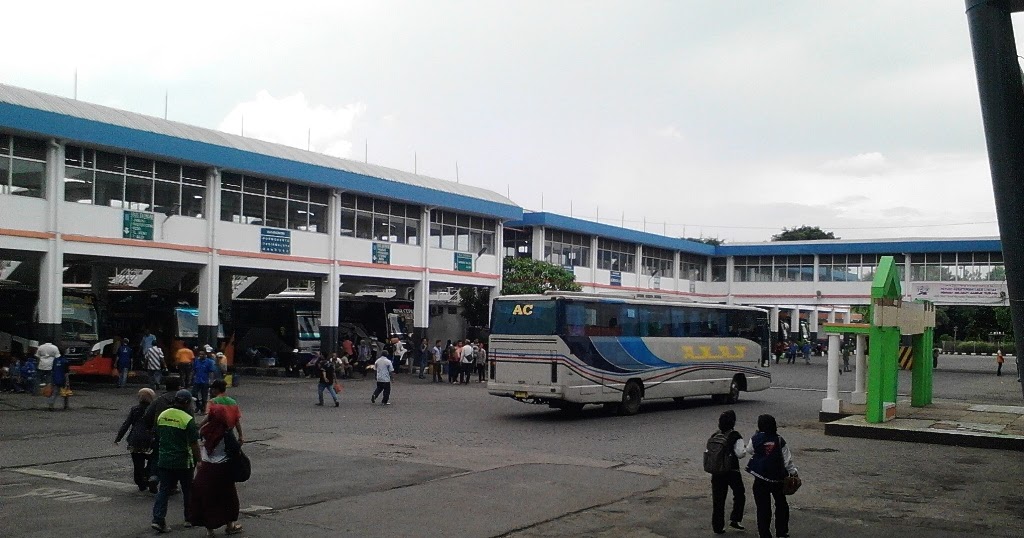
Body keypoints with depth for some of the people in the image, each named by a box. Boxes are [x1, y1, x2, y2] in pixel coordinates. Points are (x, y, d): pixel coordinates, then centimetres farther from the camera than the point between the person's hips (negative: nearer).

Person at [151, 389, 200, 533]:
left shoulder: (162, 416, 5)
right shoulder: (188, 420, -15)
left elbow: (158, 438, 16)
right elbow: (194, 444, -15)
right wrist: (198, 461, -5)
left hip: (164, 460, 5)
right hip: (183, 462, -5)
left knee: (164, 490, 6)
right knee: (188, 490, 12)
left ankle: (158, 519, -5)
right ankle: (190, 518, 23)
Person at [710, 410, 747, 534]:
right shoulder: (735, 437, -12)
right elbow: (740, 453, -17)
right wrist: (745, 449, 2)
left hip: (716, 471, 4)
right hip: (732, 471, -4)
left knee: (718, 499, 9)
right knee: (739, 496, 17)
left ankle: (718, 527, 13)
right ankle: (734, 519, 9)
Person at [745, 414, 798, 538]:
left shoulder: (756, 439, -10)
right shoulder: (779, 440, -7)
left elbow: (749, 450, 10)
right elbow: (787, 459, -5)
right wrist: (793, 472, 7)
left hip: (760, 480, -2)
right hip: (778, 478, 2)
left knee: (763, 508, 5)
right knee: (781, 505, 19)